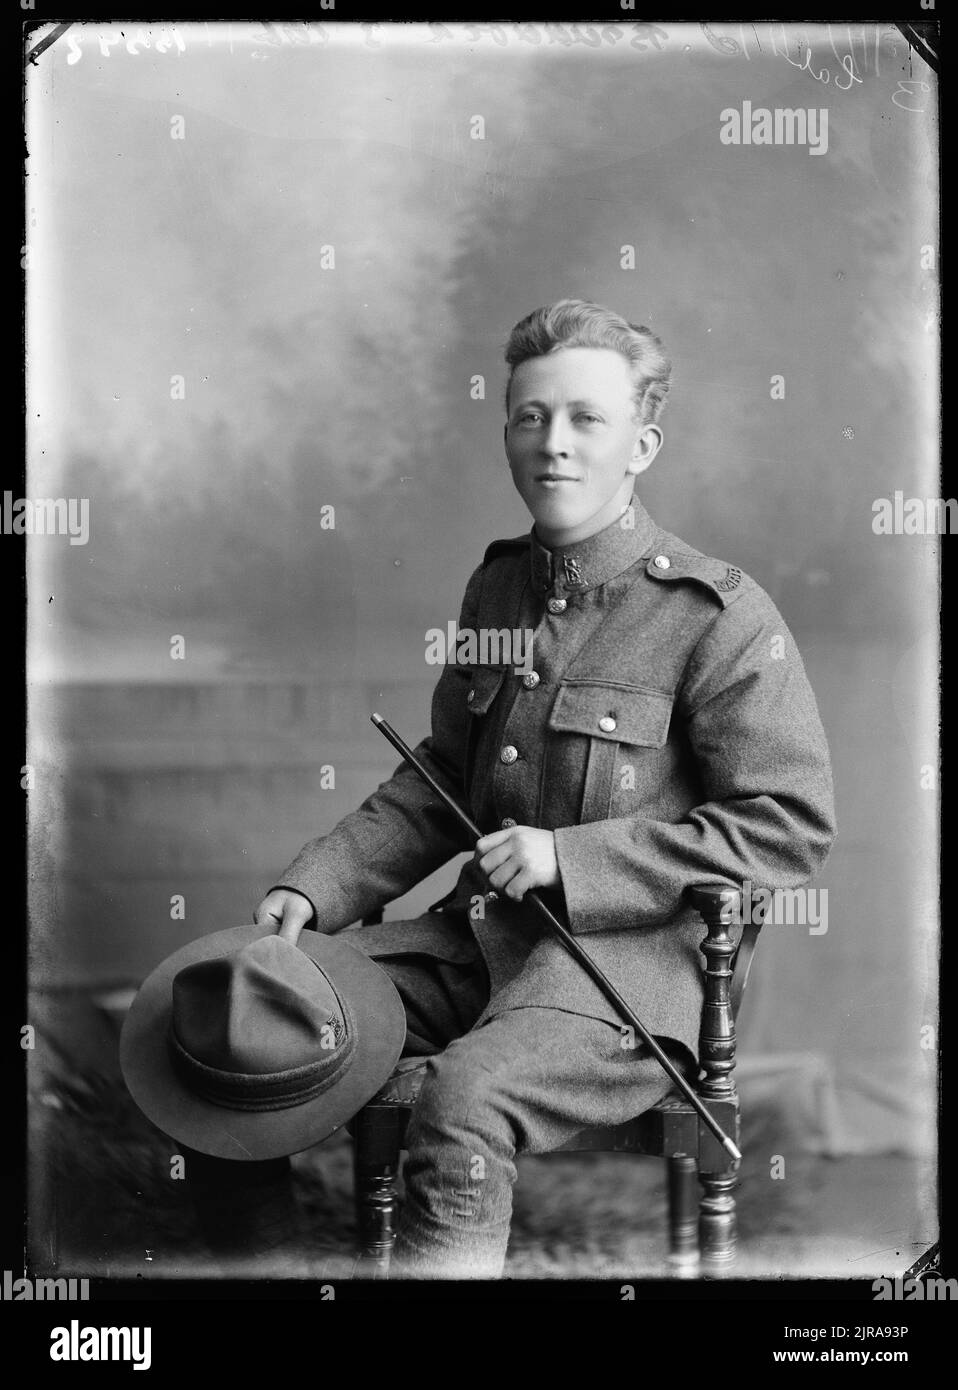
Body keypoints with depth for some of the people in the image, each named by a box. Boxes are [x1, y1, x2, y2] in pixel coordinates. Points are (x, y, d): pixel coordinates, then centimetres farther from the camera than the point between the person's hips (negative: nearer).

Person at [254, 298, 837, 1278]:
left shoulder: (719, 616, -8)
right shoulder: (498, 586, 13)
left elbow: (792, 827, -10)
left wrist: (572, 860, -16)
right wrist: (314, 887, 5)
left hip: (629, 952, -7)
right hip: (476, 934, 7)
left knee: (464, 1098, -33)